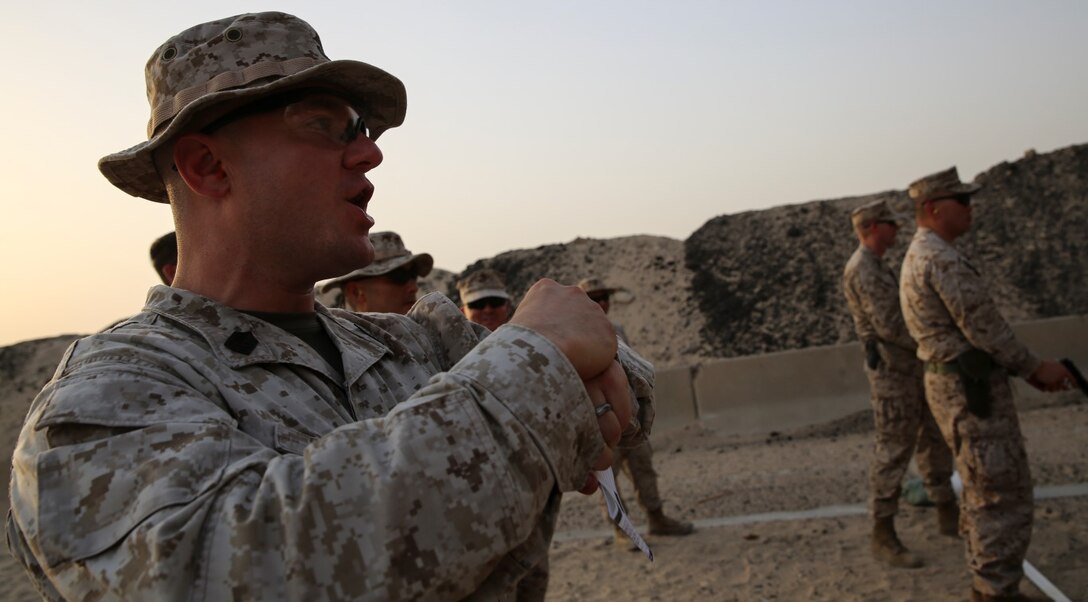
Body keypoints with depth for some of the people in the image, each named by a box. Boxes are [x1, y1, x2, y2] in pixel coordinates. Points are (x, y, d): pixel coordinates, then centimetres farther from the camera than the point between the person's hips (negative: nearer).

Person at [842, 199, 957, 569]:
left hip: (912, 368, 10)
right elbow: (888, 324, -23)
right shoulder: (862, 268, -16)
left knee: (935, 440, 16)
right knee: (893, 451, -7)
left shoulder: (876, 267, 18)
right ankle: (883, 535, -1)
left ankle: (949, 515, 28)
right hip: (892, 371, -10)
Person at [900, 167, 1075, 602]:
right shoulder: (940, 257, -17)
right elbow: (982, 325, -17)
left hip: (956, 386, 11)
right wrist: (1033, 367, -5)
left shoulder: (917, 259, 17)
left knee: (984, 492, 17)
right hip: (971, 389, -11)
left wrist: (1027, 369, 15)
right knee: (1003, 494, -5)